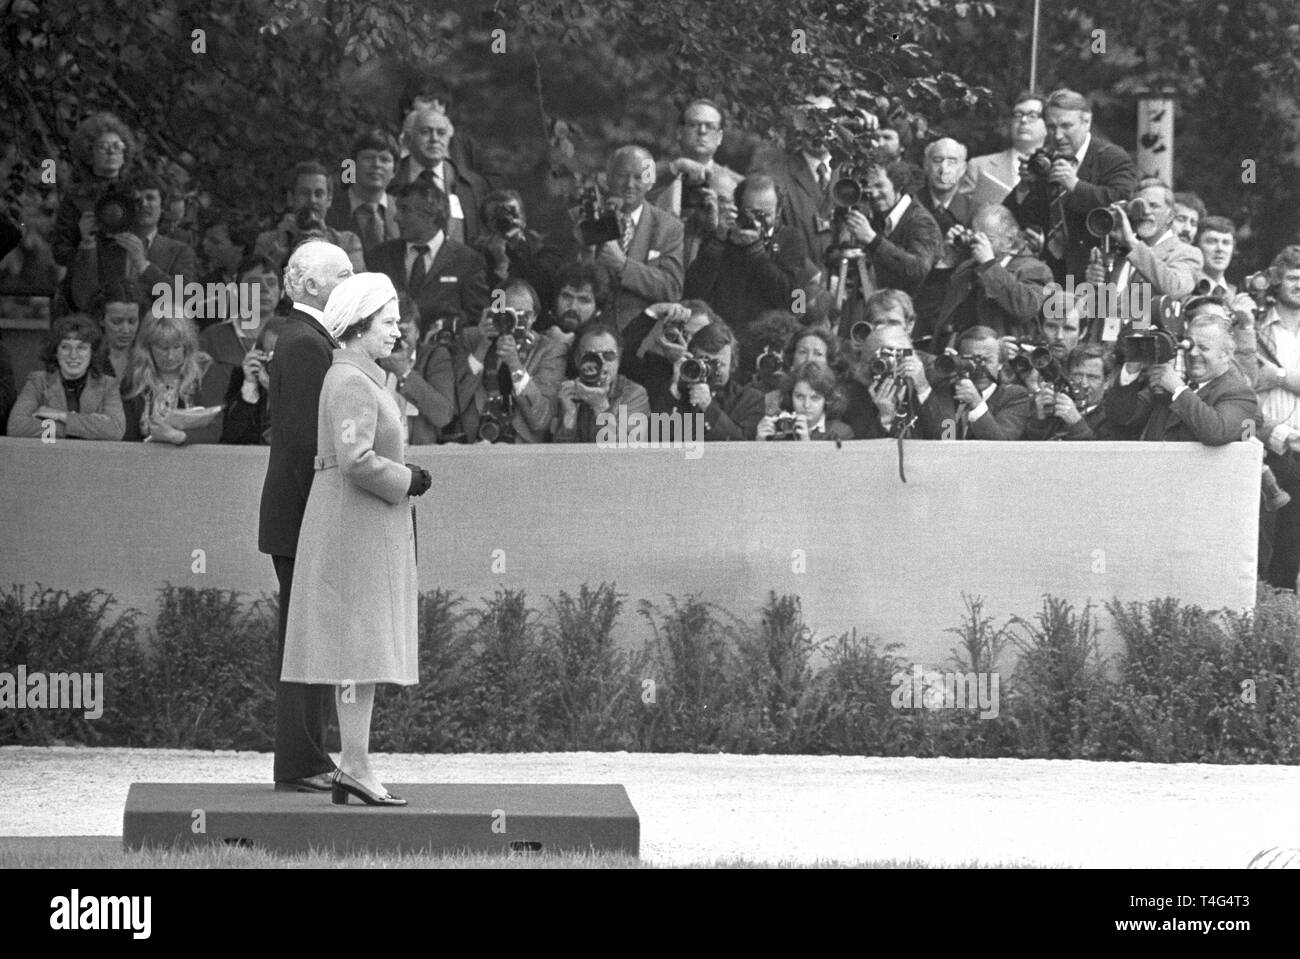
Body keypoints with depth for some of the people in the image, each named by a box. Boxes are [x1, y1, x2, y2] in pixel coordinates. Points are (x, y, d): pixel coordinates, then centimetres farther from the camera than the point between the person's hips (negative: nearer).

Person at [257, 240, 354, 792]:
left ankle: (307, 761, 17)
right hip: (305, 518, -10)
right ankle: (299, 767, -5)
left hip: (302, 517, 10)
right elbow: (304, 440, -22)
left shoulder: (308, 340, 17)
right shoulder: (307, 345, -15)